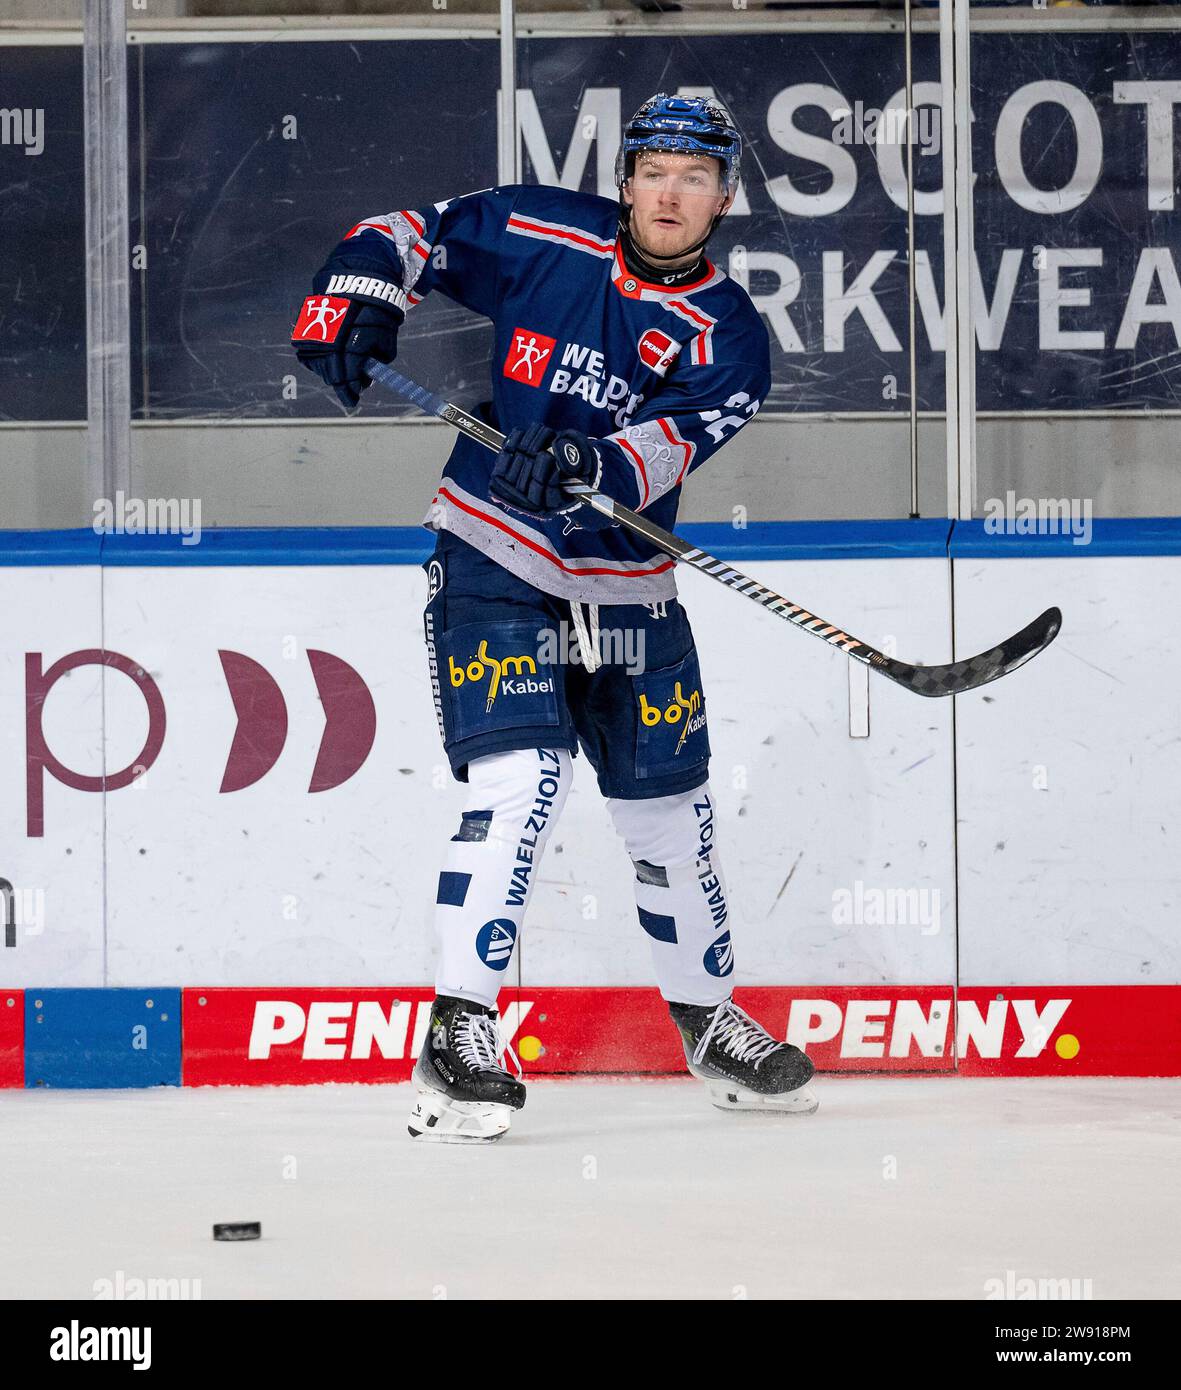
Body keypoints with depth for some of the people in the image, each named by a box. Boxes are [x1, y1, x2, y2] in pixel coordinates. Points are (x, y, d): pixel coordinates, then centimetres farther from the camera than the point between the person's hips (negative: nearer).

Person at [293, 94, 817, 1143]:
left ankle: (710, 1019, 34)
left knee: (672, 813, 12)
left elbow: (669, 446, -23)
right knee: (521, 779, -22)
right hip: (494, 567, -3)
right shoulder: (538, 235, -6)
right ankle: (459, 1034, -20)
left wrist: (584, 461, -43)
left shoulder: (728, 338, -6)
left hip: (626, 595, 3)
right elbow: (403, 237, 2)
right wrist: (354, 307, -18)